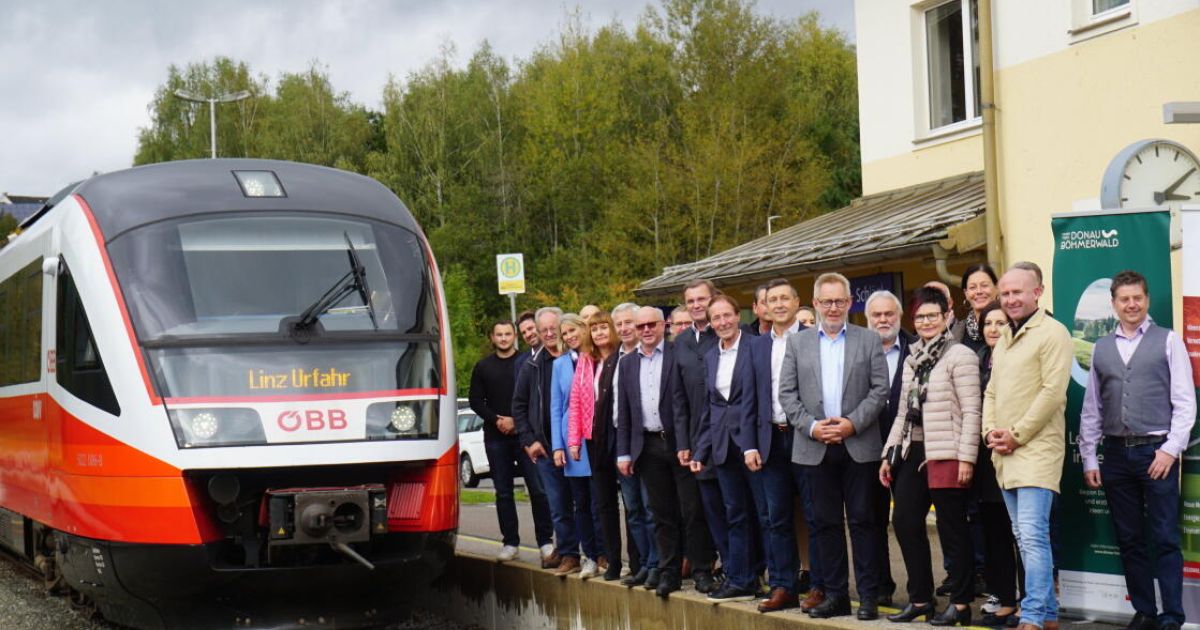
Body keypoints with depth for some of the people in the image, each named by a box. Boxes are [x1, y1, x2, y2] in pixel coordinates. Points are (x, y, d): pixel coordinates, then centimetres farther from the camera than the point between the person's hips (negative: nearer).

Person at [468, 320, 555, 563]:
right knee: (503, 492, 6)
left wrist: (516, 421, -10)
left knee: (538, 489, -7)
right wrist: (496, 420, -6)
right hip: (496, 437, 3)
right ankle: (510, 542, 11)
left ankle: (545, 540, -1)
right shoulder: (483, 367, 11)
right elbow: (475, 400, 8)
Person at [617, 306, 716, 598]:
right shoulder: (627, 363, 12)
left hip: (680, 443, -4)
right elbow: (624, 411, 14)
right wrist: (623, 452, 8)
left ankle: (703, 569, 7)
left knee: (692, 511, -1)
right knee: (662, 513, 8)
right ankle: (669, 571, 15)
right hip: (649, 447, 4)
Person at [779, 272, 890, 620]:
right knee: (827, 523, 6)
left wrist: (852, 423, -12)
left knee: (862, 520, 0)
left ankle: (868, 595, 4)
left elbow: (879, 389, -1)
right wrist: (811, 426, -8)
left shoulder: (869, 340, 5)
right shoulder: (797, 343, 10)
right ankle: (835, 594, 12)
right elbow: (787, 393, 5)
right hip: (816, 447, 2)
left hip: (859, 445, -2)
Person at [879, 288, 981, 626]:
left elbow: (971, 412, -11)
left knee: (952, 529, -2)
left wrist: (967, 458, -16)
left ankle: (960, 604, 7)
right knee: (906, 524, 7)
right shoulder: (913, 359, 16)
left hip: (947, 455, -7)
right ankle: (920, 598, 18)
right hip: (913, 452, 7)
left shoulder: (960, 356, -6)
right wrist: (889, 453, 13)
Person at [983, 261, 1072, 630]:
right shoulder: (1003, 342, 19)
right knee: (1024, 537, 11)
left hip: (1036, 451, -9)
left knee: (1033, 535, -15)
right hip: (1004, 454, 9)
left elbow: (1053, 391, -15)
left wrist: (1016, 434, -14)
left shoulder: (1052, 333, -7)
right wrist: (990, 431, 3)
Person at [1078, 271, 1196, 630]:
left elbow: (1185, 402, -2)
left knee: (1165, 540, -3)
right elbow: (1091, 408, 12)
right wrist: (1088, 458, 7)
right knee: (1129, 541, 7)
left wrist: (1171, 449, -10)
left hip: (1156, 452, -4)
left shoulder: (1168, 341, 2)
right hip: (1116, 453, 4)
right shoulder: (1101, 348, 12)